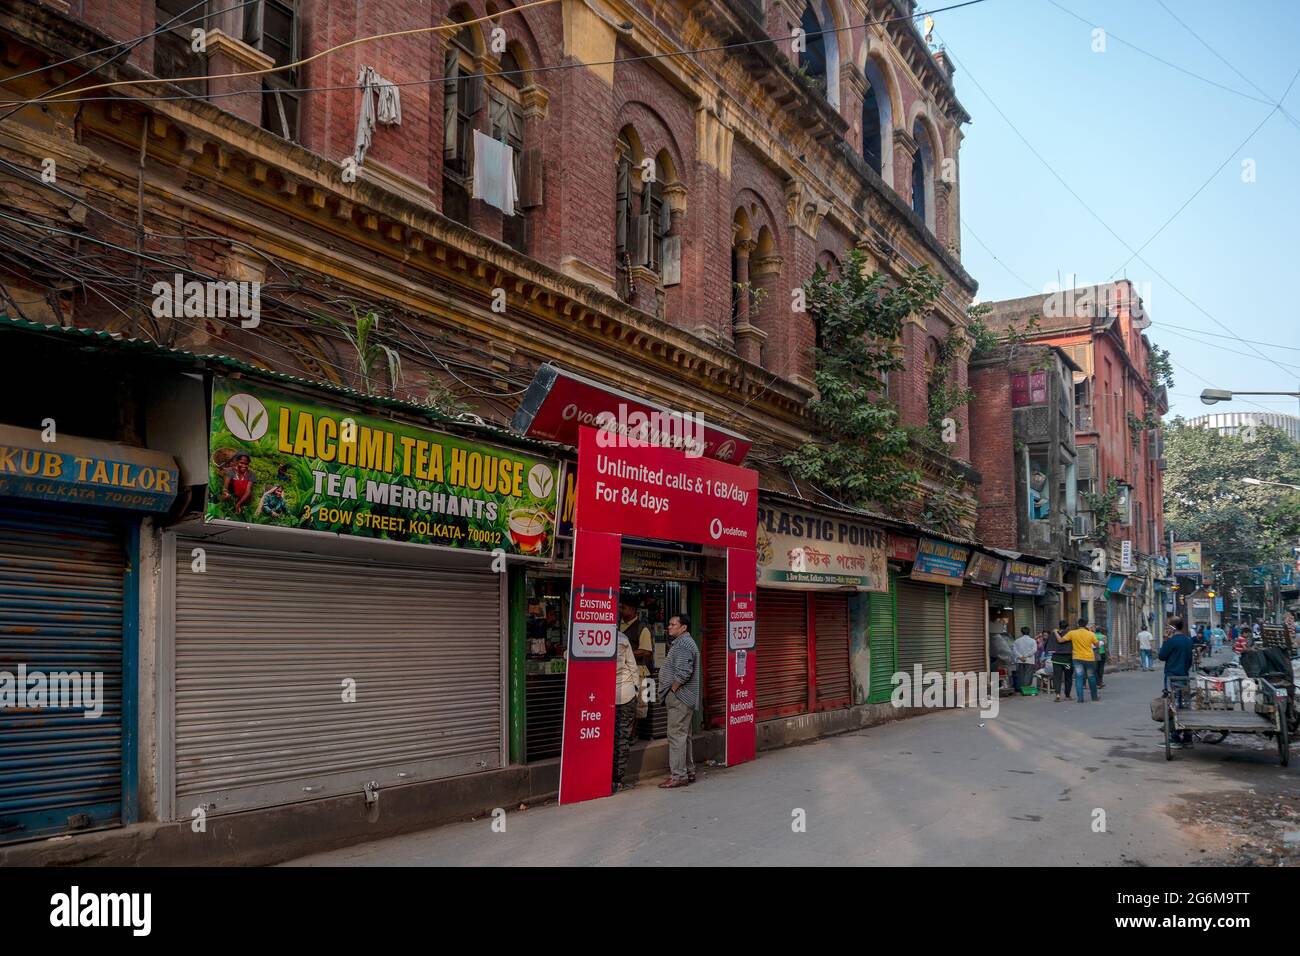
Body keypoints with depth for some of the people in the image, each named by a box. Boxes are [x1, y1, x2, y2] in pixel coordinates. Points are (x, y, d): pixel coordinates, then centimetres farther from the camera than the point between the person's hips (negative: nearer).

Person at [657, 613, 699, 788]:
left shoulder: (683, 644, -16)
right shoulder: (682, 642, 19)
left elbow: (683, 672, -25)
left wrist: (672, 689, -15)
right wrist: (672, 690, 18)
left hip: (679, 697, -11)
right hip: (683, 698, 11)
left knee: (677, 735, -9)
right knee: (683, 736, 15)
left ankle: (679, 776, -7)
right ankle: (689, 772, 21)